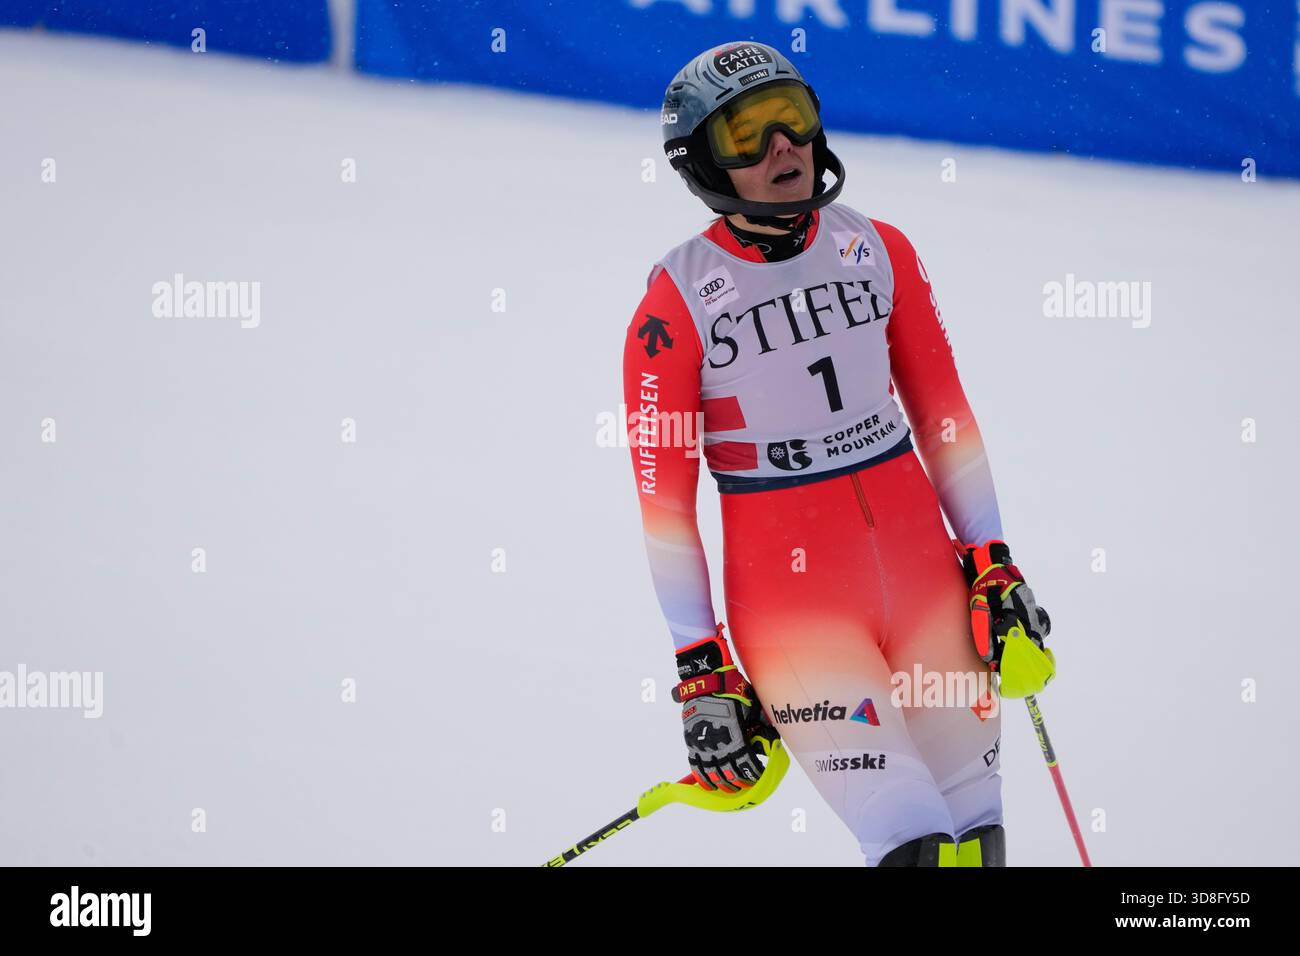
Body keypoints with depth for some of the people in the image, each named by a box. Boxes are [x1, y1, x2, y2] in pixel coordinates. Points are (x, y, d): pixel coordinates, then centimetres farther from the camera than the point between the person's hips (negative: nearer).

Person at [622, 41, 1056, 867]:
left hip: (922, 566, 5)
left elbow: (943, 413, 13)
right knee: (914, 846, -14)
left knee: (974, 835, 6)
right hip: (787, 593, -4)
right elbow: (662, 498, -5)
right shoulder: (678, 304, -7)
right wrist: (702, 675, -7)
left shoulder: (879, 251, 6)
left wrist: (994, 570, 9)